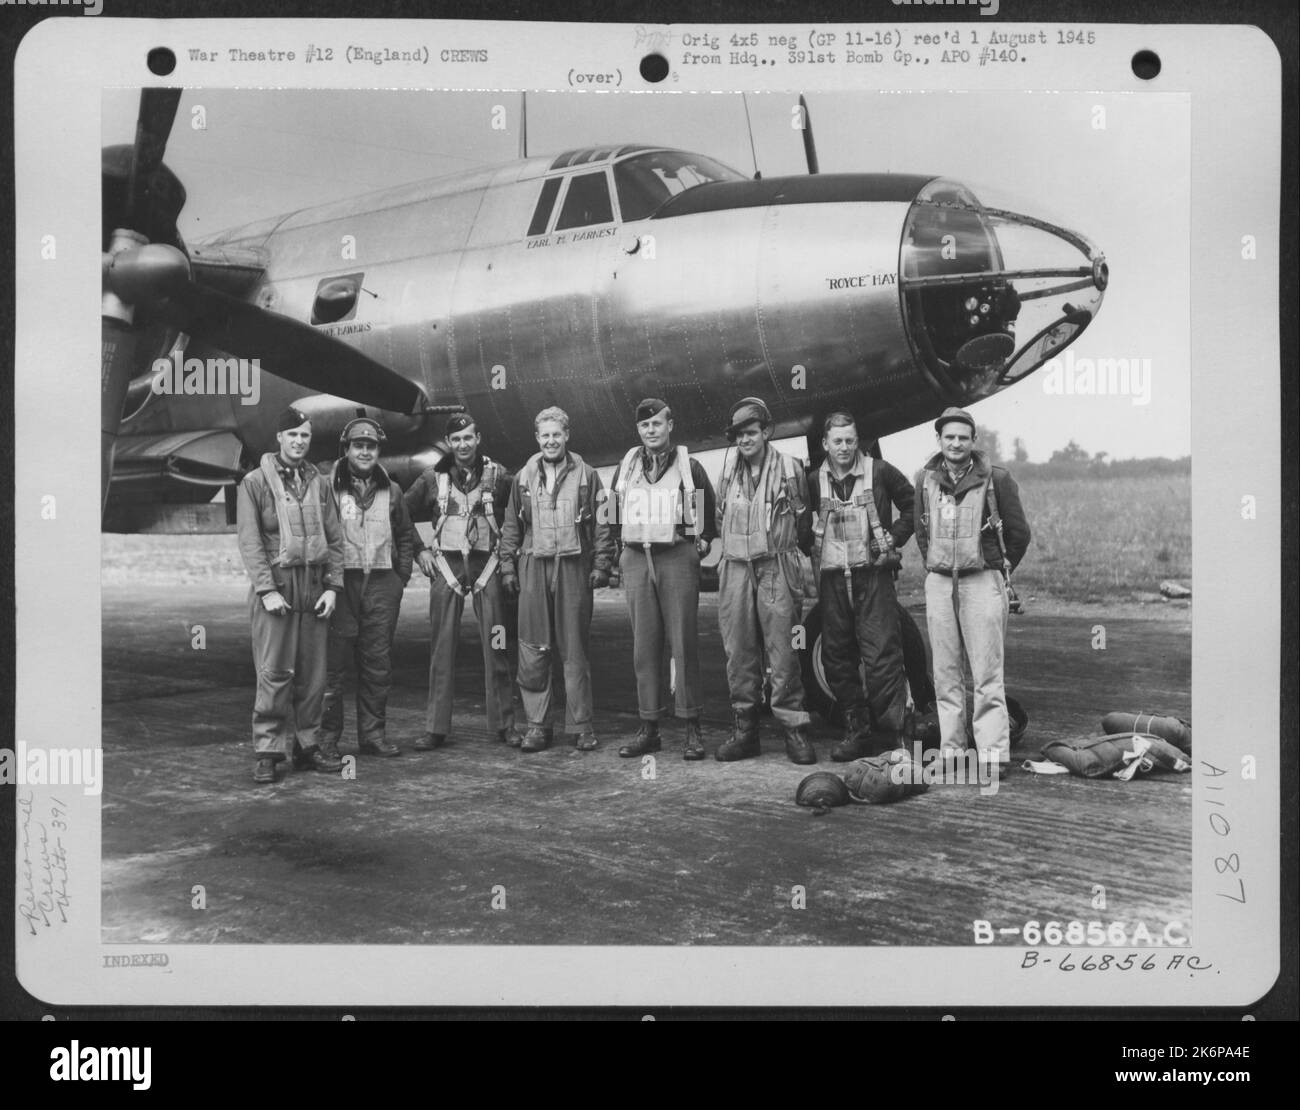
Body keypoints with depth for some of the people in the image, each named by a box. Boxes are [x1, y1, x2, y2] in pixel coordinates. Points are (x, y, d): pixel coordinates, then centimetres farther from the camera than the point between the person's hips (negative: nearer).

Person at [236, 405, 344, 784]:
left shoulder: (318, 483, 14)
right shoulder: (255, 482, 1)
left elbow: (335, 539, 13)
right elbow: (249, 542, -5)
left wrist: (333, 586, 3)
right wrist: (267, 590, -13)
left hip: (314, 589, 4)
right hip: (275, 584, -4)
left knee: (313, 673, 6)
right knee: (274, 672, -6)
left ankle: (307, 745, 16)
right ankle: (268, 752, -1)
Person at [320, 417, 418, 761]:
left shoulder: (390, 490, 12)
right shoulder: (328, 487, 0)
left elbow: (405, 534, 21)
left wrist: (402, 576, 12)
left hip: (382, 584, 4)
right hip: (341, 582, -4)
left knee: (378, 663, 6)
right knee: (333, 661, -4)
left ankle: (372, 733, 14)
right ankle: (326, 735, 4)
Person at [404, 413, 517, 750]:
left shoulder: (498, 475, 3)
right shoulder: (433, 478, 5)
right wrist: (419, 551, 7)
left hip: (487, 565, -1)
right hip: (446, 565, 1)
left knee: (496, 647, -1)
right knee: (442, 648, 1)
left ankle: (504, 724, 7)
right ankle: (435, 727, 5)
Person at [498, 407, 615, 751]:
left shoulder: (586, 477, 5)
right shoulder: (523, 478, 12)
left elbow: (602, 525, 4)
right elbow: (510, 526, 14)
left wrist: (601, 564, -5)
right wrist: (507, 566, 7)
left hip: (573, 566, -2)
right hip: (533, 567, 2)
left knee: (575, 651, 1)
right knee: (532, 651, 0)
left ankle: (580, 726, 8)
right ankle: (536, 726, 6)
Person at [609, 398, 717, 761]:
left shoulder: (689, 467, 3)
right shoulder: (626, 468, 12)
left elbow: (709, 512, 12)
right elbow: (614, 514, 22)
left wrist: (702, 543, 4)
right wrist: (622, 544, 12)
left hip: (677, 558, -3)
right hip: (636, 560, 3)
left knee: (683, 644, -4)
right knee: (644, 646, 4)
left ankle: (692, 728, 0)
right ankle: (648, 727, 9)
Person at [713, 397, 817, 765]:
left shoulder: (789, 469, -1)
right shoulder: (729, 470, 9)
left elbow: (803, 523, 8)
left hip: (777, 569, -3)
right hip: (735, 569, 3)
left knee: (783, 651, -6)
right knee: (738, 652, 3)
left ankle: (795, 729, -1)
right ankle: (745, 730, 10)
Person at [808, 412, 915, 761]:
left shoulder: (879, 472, -1)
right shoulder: (815, 482, 8)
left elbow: (911, 506, 8)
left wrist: (893, 539, 1)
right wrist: (815, 552, 8)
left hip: (872, 574, -4)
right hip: (833, 576, 4)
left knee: (882, 654, -8)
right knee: (836, 657, 6)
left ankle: (888, 734, -4)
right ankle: (856, 730, 16)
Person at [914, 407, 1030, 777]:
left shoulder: (995, 479, -5)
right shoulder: (925, 479, 8)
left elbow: (1019, 533, 4)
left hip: (982, 582, -4)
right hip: (938, 583, 5)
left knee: (987, 673, -7)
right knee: (945, 673, 7)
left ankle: (993, 754, -5)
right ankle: (950, 749, 13)